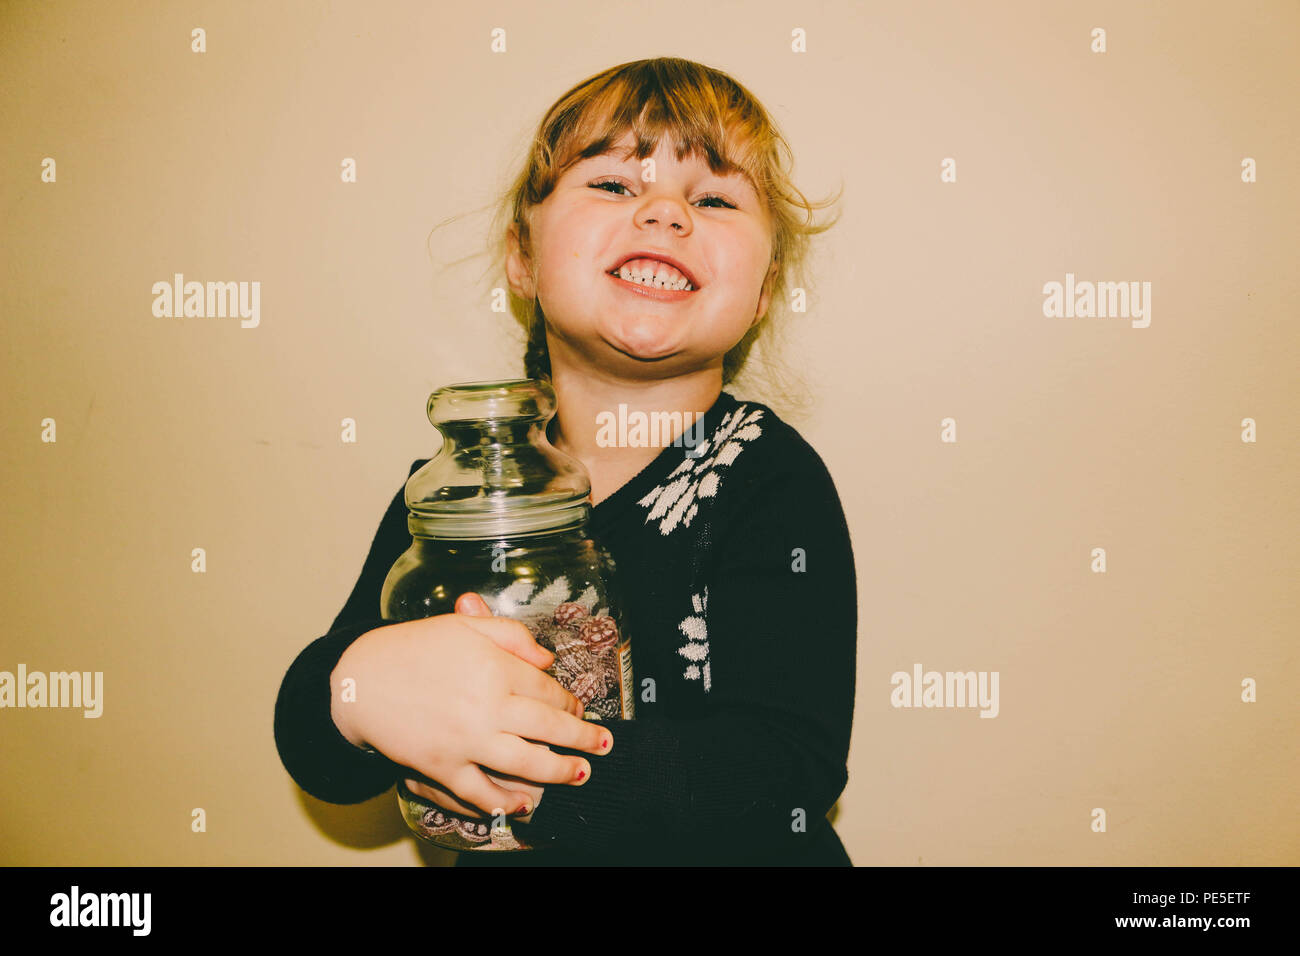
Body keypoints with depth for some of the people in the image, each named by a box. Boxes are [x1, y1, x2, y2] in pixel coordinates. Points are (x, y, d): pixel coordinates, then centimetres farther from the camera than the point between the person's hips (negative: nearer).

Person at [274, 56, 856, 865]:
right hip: (500, 855, 2)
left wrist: (536, 783, -27)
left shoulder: (772, 481, -12)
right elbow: (316, 758, -5)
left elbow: (794, 773, -20)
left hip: (716, 855, -1)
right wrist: (360, 686, -27)